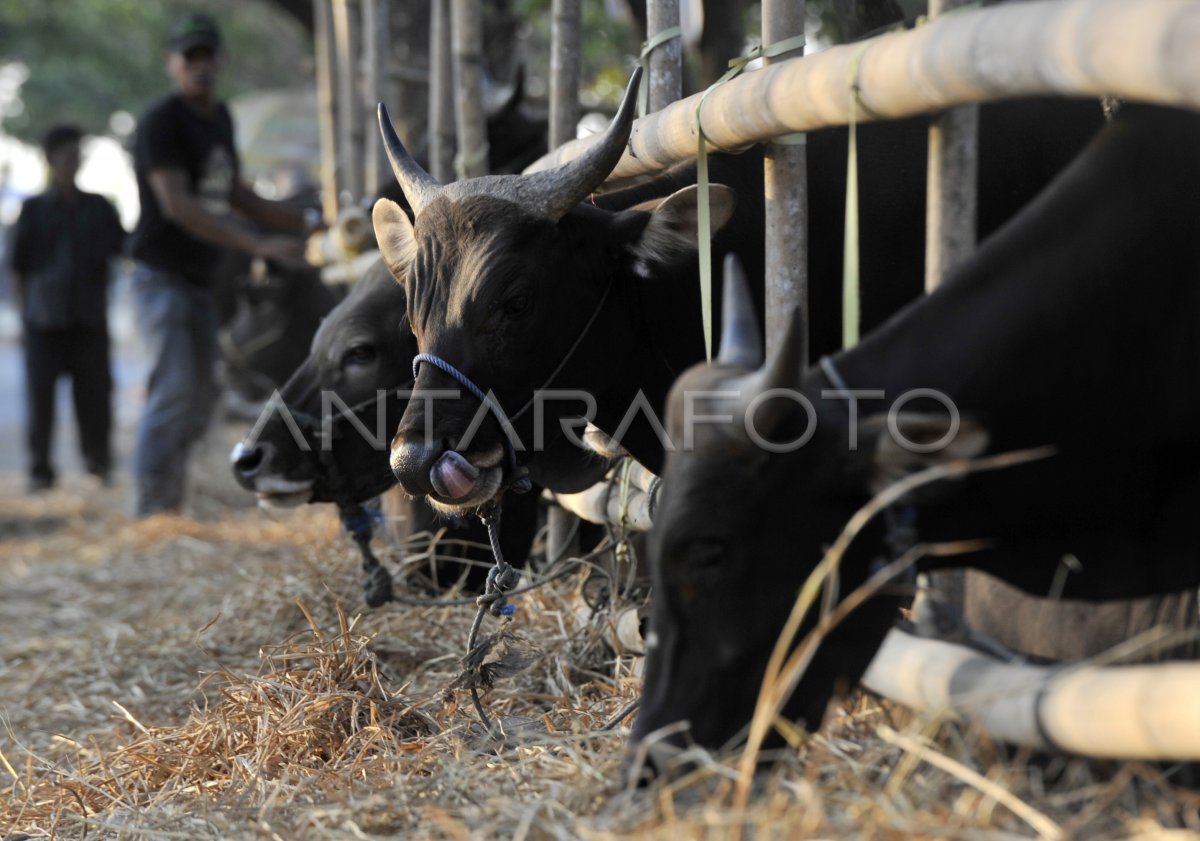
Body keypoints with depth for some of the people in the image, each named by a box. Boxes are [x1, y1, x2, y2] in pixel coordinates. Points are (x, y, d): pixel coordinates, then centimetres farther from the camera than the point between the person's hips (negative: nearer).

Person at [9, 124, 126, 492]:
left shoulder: (99, 208, 8)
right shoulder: (34, 209, 4)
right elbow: (18, 268, 6)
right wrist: (26, 309, 0)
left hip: (89, 319, 1)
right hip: (44, 321, -1)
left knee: (94, 392, 2)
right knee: (40, 395, -1)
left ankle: (98, 461, 17)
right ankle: (40, 469, 6)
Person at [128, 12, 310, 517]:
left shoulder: (220, 118, 13)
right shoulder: (162, 122, -13)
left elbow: (235, 195, 23)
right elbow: (177, 205, -23)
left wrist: (306, 224, 20)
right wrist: (259, 245, -29)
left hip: (202, 280, 8)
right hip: (163, 277, -8)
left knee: (200, 399, 9)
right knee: (174, 391, -14)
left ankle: (169, 506, 16)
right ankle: (149, 511, -9)